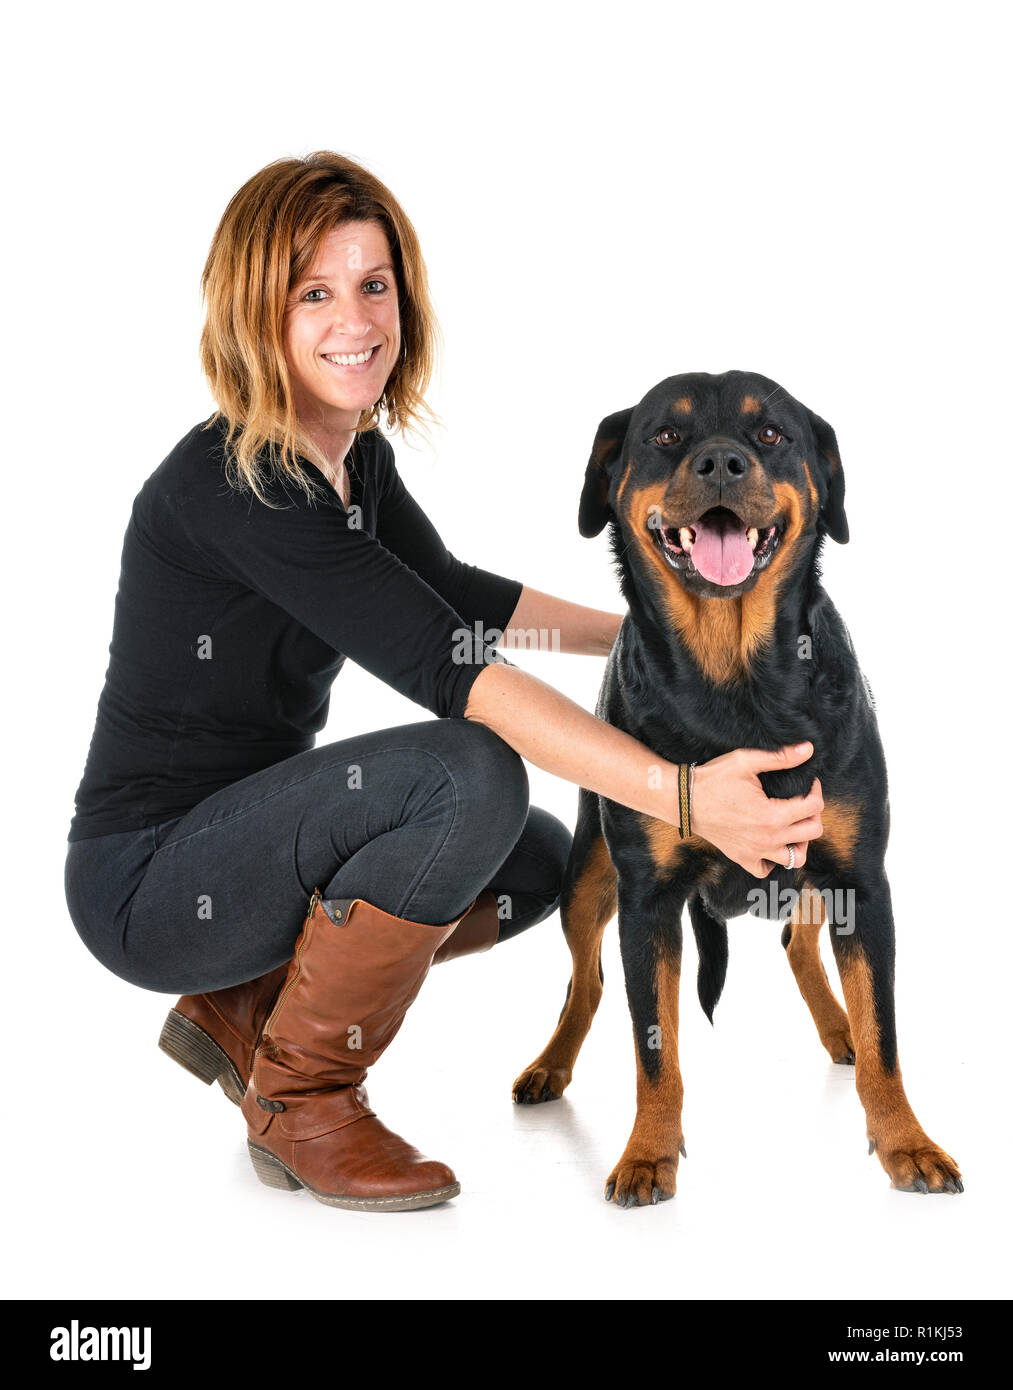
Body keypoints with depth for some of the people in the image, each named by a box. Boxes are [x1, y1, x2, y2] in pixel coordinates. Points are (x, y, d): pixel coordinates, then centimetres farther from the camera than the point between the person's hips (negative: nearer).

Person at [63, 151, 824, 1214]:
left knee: (545, 863, 9)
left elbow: (452, 593, 21)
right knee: (469, 776, -27)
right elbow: (443, 669, -33)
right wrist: (680, 794, -38)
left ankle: (243, 1004, 12)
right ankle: (298, 1100, -9)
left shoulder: (358, 455, 3)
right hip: (145, 881, -9)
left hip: (248, 834, 9)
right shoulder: (228, 481, -25)